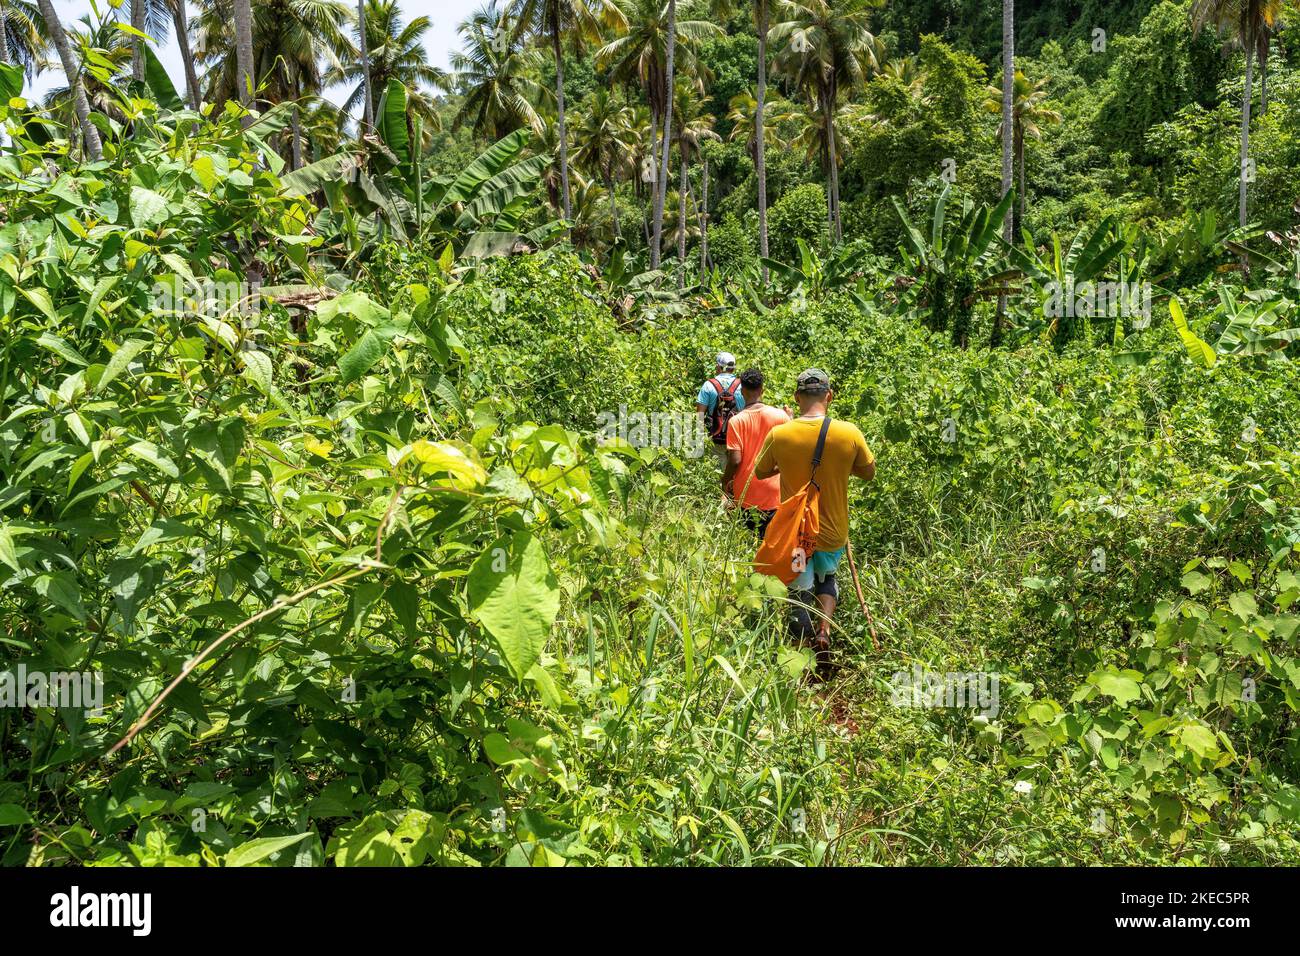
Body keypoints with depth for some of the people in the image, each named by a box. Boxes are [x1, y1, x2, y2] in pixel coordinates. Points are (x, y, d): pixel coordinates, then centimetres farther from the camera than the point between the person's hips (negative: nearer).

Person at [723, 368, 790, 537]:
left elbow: (735, 460, -15)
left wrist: (725, 482, 3)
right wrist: (790, 419, 20)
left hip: (746, 495, -1)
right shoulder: (780, 416, -5)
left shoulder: (736, 421, -11)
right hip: (774, 492, 2)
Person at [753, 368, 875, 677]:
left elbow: (760, 472, 2)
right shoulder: (849, 433, -15)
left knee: (800, 599, 13)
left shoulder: (779, 434, -15)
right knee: (827, 579, 30)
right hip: (834, 534, 2)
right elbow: (868, 472, 1)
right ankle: (825, 629, 8)